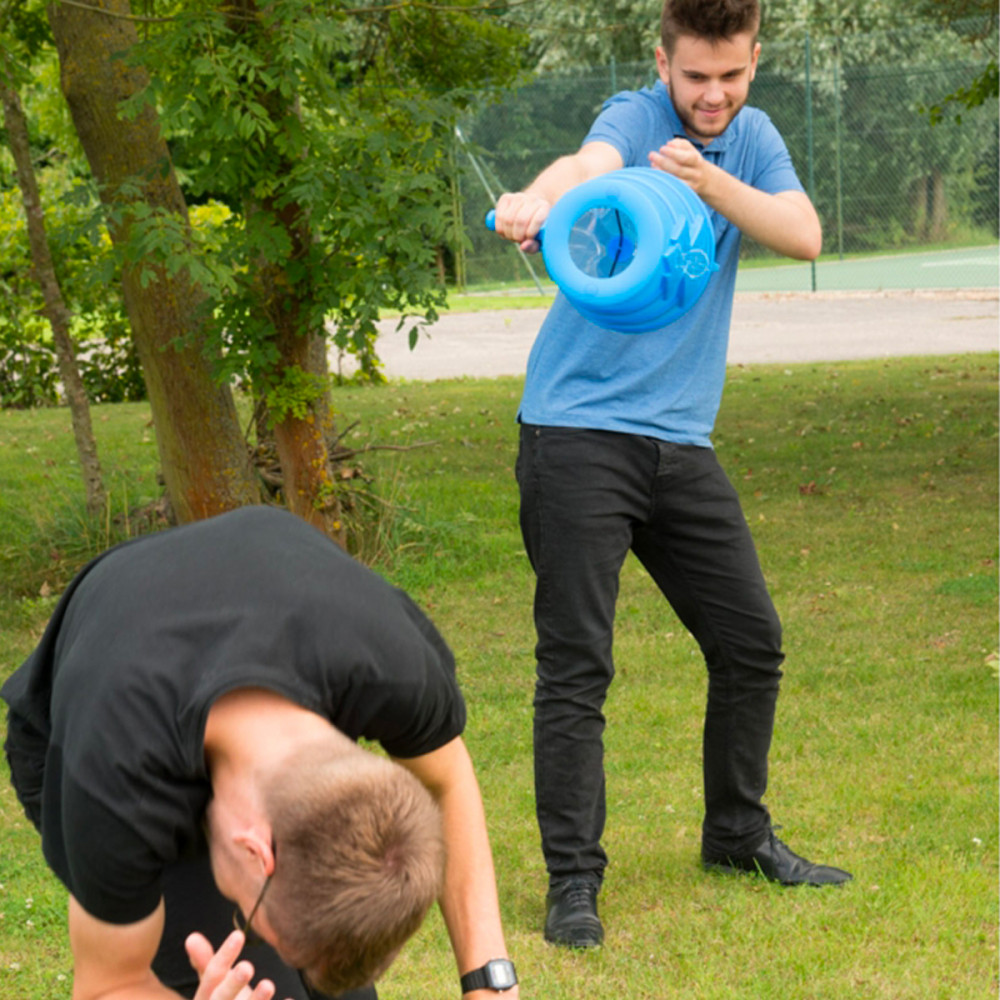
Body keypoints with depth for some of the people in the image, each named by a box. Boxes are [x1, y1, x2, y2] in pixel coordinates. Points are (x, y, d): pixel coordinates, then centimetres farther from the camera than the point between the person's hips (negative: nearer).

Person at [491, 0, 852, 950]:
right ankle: (572, 879, -1)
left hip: (681, 438, 6)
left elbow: (804, 236, -6)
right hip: (577, 433, -6)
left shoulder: (752, 140, 10)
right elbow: (590, 164, -31)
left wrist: (708, 179, -22)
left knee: (750, 640, 10)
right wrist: (535, 198, -55)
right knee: (576, 663, -8)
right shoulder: (633, 119, -8)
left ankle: (737, 834, 29)